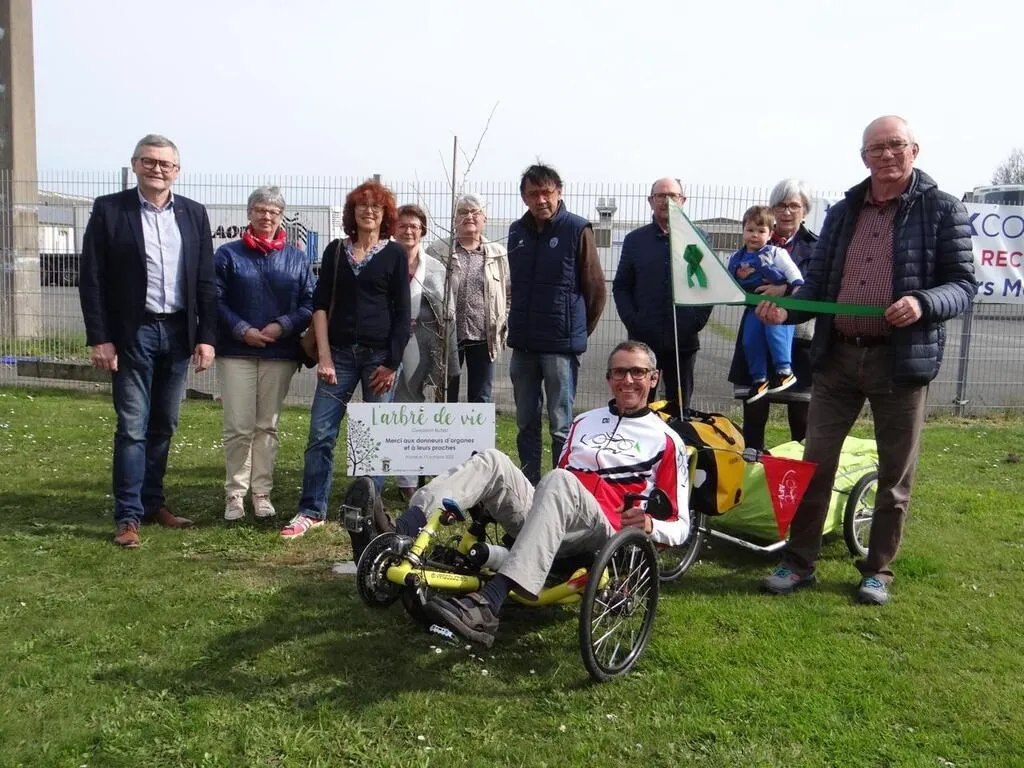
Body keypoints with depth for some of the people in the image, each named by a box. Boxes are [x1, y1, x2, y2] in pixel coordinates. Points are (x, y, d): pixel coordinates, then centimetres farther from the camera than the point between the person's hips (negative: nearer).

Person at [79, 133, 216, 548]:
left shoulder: (194, 214, 7)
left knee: (164, 425, 12)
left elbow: (206, 281, 6)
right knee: (132, 427, -3)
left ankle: (153, 501, 25)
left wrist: (206, 337, 0)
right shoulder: (108, 209, -2)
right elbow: (92, 278, -4)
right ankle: (128, 515, 5)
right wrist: (99, 338, -10)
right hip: (132, 333, -3)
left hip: (178, 333, 4)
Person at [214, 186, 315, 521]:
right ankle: (235, 493, 8)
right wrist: (242, 330, -13)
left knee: (267, 426, 7)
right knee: (238, 427, -3)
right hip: (236, 352, -1)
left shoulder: (297, 259, 8)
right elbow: (215, 300, -2)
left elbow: (310, 304, 4)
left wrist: (283, 326, -11)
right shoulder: (228, 254, 4)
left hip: (280, 354, 2)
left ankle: (262, 492, 15)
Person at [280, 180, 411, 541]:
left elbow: (402, 313, 0)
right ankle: (311, 511, 5)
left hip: (380, 354, -2)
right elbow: (321, 304, 6)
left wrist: (392, 363, -7)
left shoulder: (395, 254, 3)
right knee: (320, 433, -3)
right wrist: (324, 356, -4)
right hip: (340, 352, 2)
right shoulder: (336, 250, 9)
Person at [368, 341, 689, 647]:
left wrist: (648, 524, -14)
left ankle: (485, 607, -51)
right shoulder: (584, 422, 29)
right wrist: (498, 497, 12)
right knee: (491, 461, -17)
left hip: (599, 533, -5)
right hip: (546, 520, 6)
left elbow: (680, 526, 9)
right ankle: (399, 535, -38)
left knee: (559, 482, -36)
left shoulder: (666, 440, 12)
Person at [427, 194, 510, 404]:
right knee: (447, 397, 8)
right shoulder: (438, 251, 0)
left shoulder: (499, 254, 7)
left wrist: (503, 326, 2)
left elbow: (509, 293, 11)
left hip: (484, 338, 2)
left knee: (482, 399, 9)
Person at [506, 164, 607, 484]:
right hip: (522, 343, 5)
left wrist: (579, 331, 2)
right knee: (526, 422, 13)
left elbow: (596, 289, -4)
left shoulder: (577, 230, -7)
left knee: (561, 426, 1)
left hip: (561, 345, -5)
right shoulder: (517, 232, 9)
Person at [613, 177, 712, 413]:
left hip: (683, 340, 0)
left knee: (680, 406, 9)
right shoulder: (635, 240, 8)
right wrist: (631, 321, -6)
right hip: (642, 339, 1)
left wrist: (698, 321, -7)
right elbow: (620, 287, 7)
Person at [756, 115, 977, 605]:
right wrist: (786, 310, -10)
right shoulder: (842, 212, 10)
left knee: (895, 473, 9)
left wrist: (923, 303, -24)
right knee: (816, 462, 6)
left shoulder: (942, 210, -2)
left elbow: (964, 286, -4)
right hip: (837, 355, 3)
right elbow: (817, 283, 10)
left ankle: (878, 570, 25)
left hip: (903, 359, -3)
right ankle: (798, 562, 18)